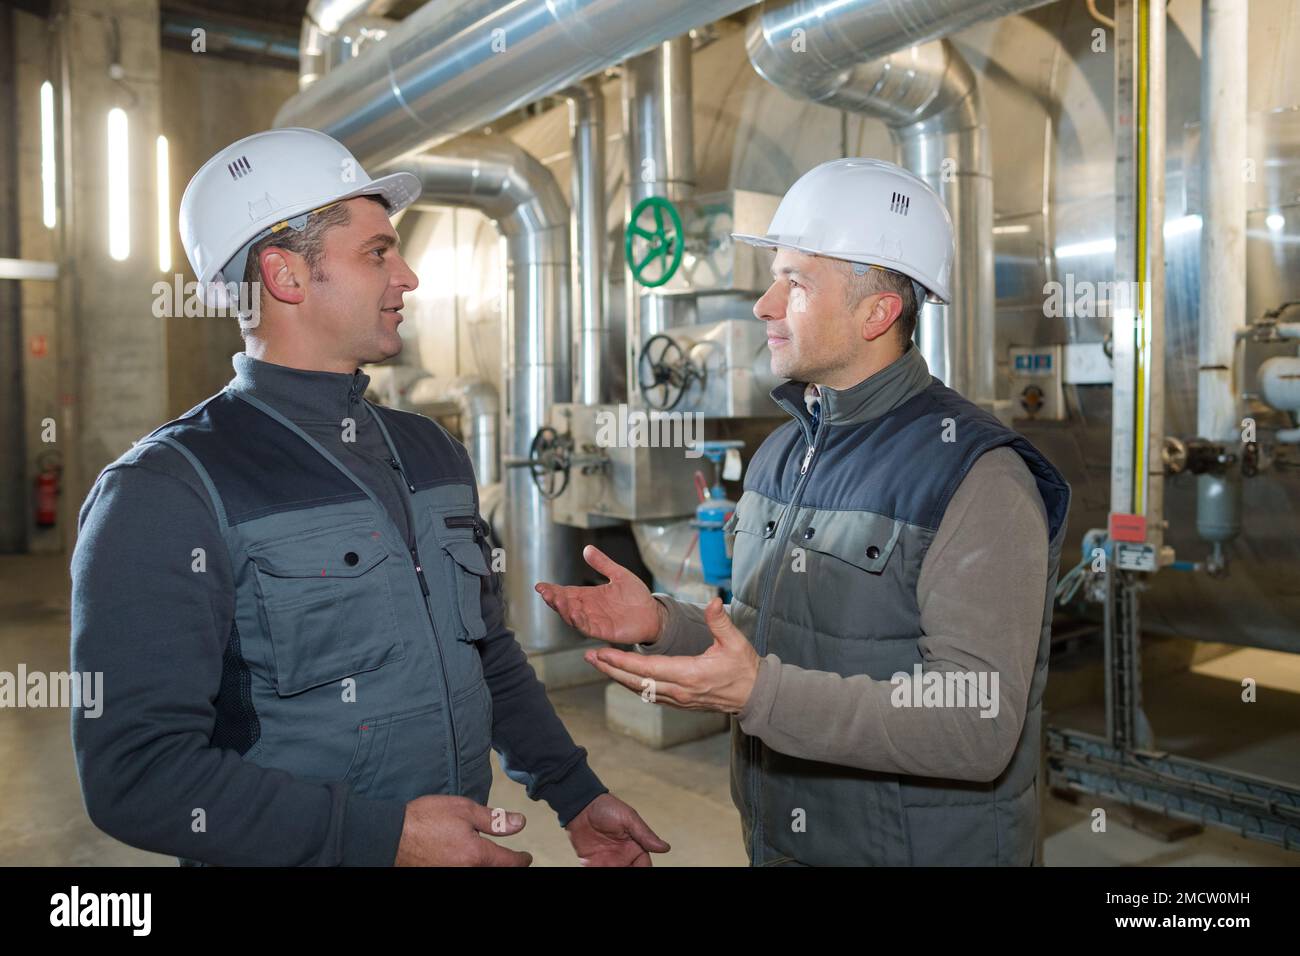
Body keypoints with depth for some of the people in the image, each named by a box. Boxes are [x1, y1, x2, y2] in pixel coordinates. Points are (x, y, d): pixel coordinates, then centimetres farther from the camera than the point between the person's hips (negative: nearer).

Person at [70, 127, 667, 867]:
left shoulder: (431, 450, 4)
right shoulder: (169, 493, -17)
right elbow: (138, 772, -22)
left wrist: (574, 792, 6)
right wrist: (385, 834, -24)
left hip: (467, 843, 6)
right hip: (327, 851, -6)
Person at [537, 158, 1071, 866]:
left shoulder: (977, 477, -21)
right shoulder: (781, 453, 4)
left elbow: (979, 726, -26)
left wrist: (760, 694, -33)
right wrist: (663, 622, -5)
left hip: (921, 848, -6)